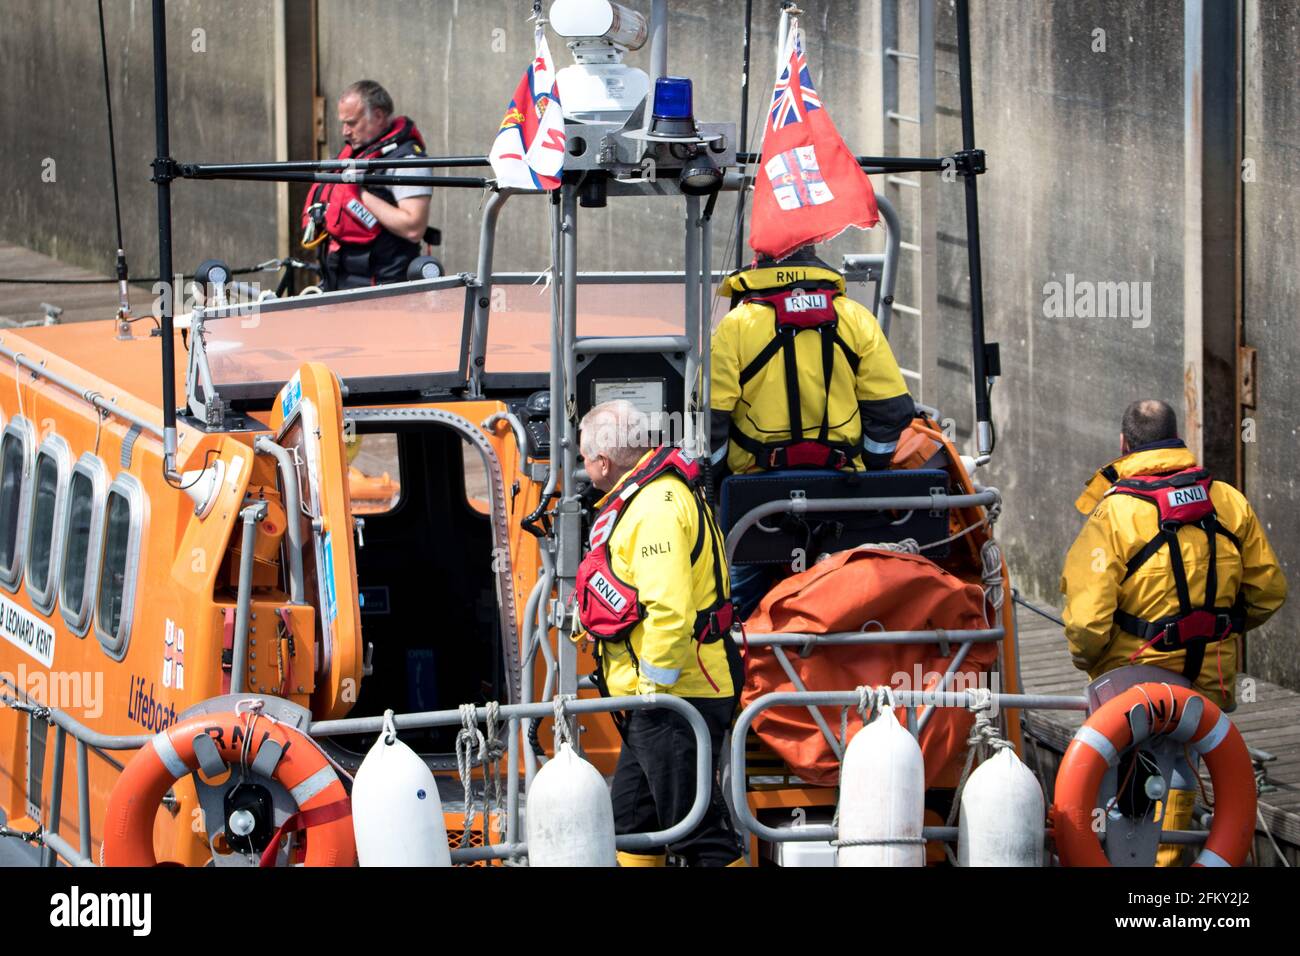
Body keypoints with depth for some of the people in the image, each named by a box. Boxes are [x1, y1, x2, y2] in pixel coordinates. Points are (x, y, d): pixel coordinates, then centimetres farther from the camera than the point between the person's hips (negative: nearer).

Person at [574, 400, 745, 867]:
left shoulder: (655, 507, -19)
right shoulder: (641, 498, 16)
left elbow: (669, 608, -27)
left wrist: (654, 683, -20)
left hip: (672, 700, -11)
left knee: (696, 827, -9)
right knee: (630, 821, 17)